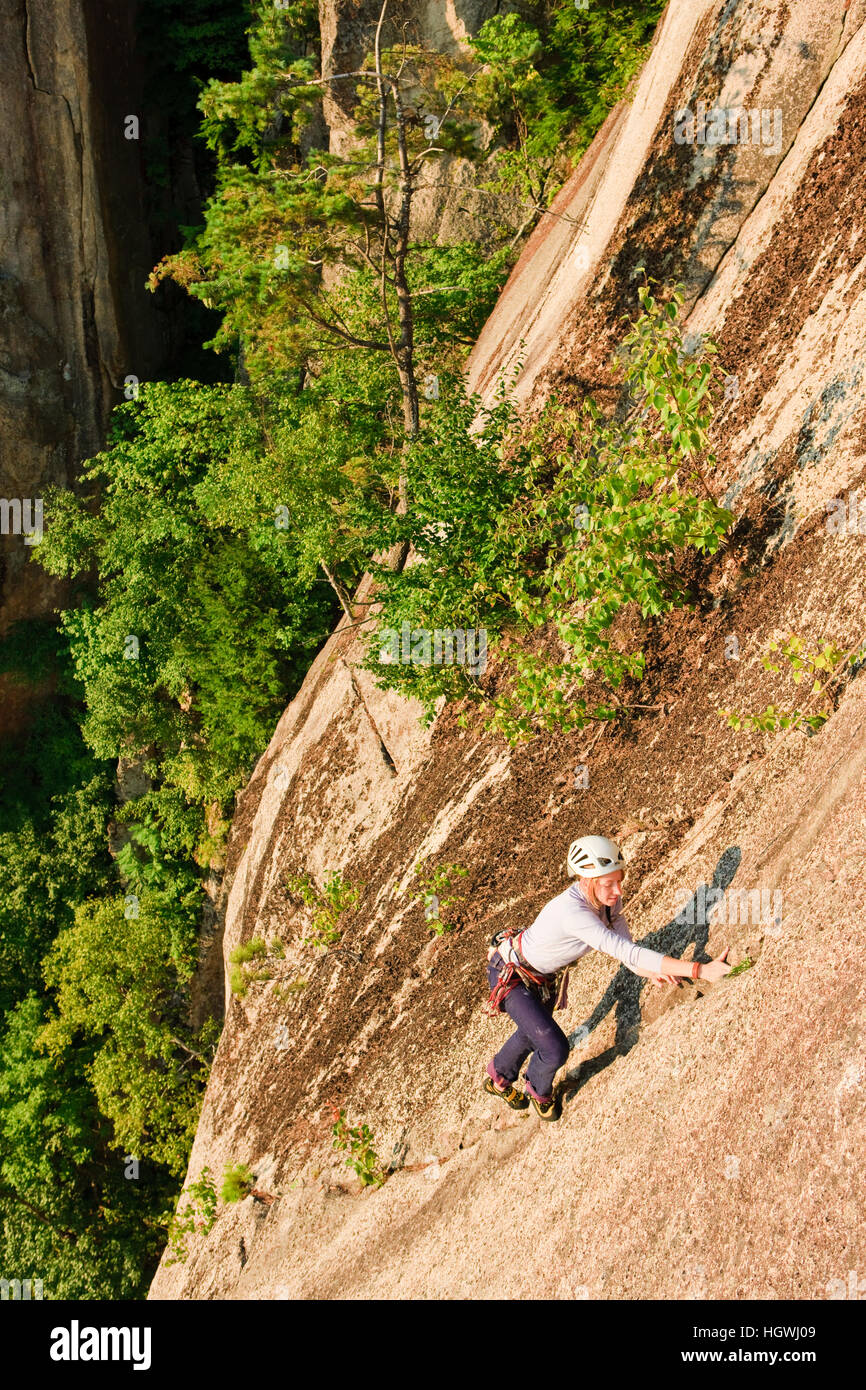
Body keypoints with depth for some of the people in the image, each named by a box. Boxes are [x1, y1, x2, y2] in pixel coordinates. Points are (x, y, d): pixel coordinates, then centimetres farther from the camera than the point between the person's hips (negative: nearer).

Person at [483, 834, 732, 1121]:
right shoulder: (573, 912, -46)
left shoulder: (609, 899, -20)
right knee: (555, 1048, -13)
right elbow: (627, 953, -52)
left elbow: (624, 947, -15)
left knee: (533, 1032, 29)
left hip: (545, 976, 8)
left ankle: (499, 1078, 60)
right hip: (511, 975, -8)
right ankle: (540, 1090, 24)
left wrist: (649, 971, -39)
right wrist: (700, 970, -56)